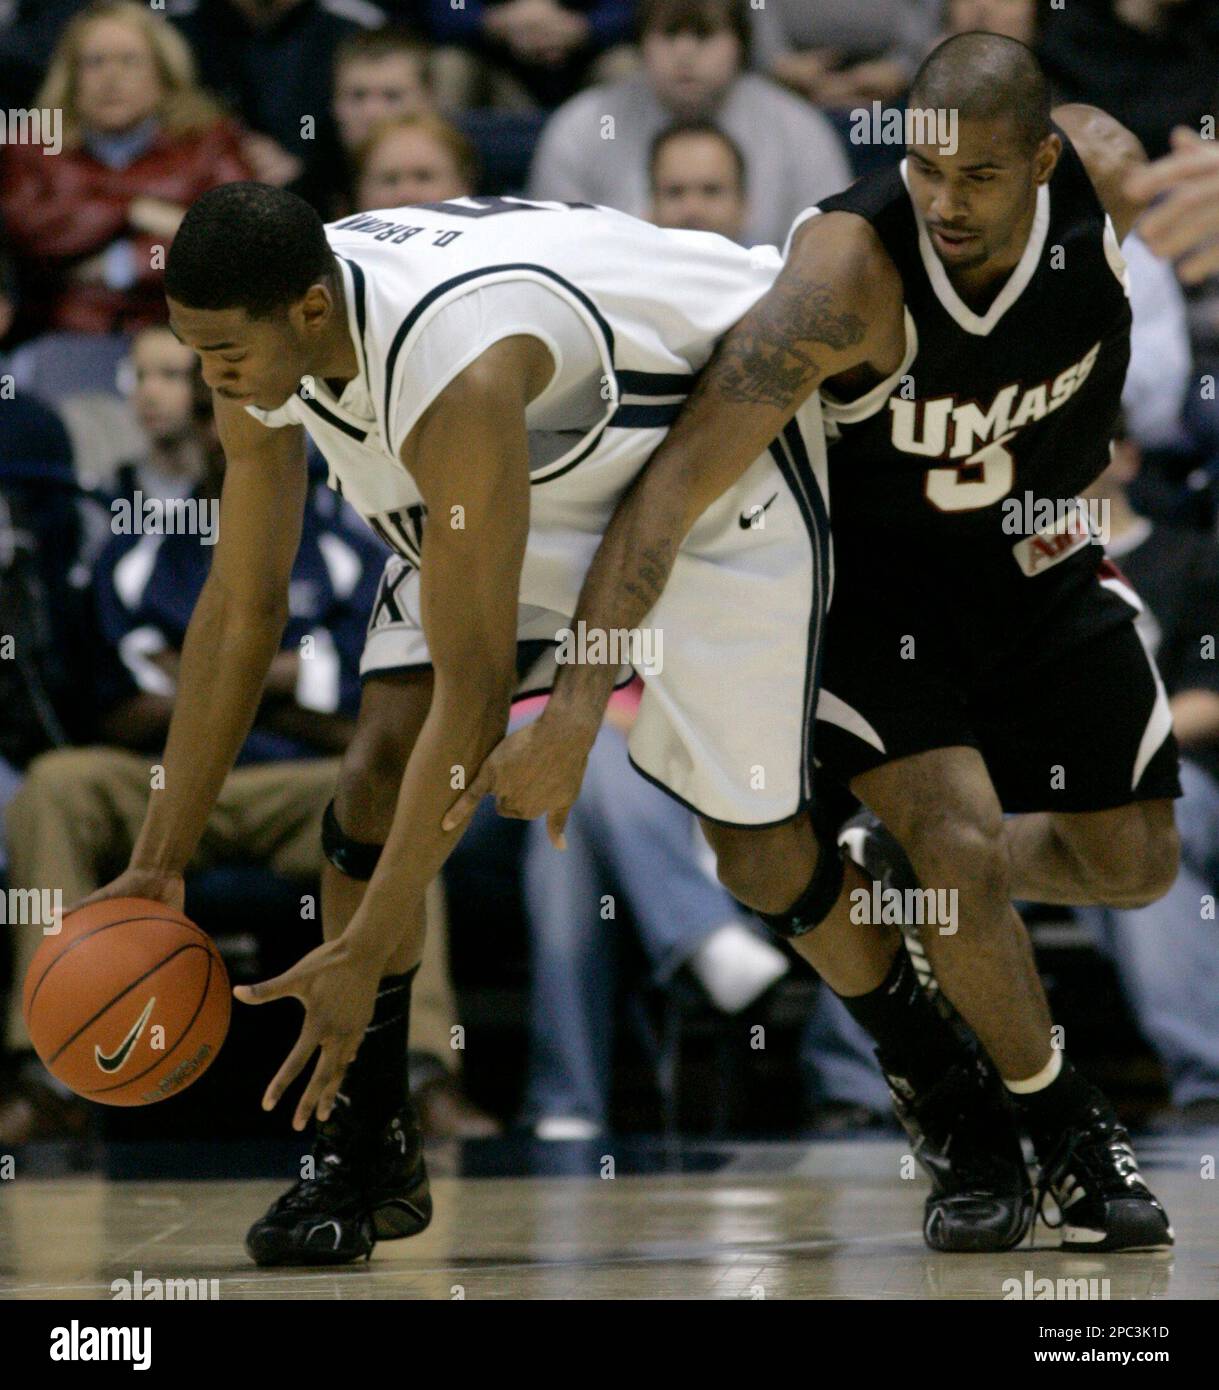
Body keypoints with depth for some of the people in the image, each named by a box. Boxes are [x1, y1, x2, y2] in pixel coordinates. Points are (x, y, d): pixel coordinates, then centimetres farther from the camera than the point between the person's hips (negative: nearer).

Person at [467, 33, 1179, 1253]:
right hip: (865, 567, -5)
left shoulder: (1105, 180, -23)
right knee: (962, 843, -22)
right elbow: (676, 482, -39)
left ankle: (909, 895, 33)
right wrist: (575, 709, -45)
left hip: (1033, 553, 5)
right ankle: (1060, 1125, 2)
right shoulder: (850, 268, -36)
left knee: (1132, 864, 5)